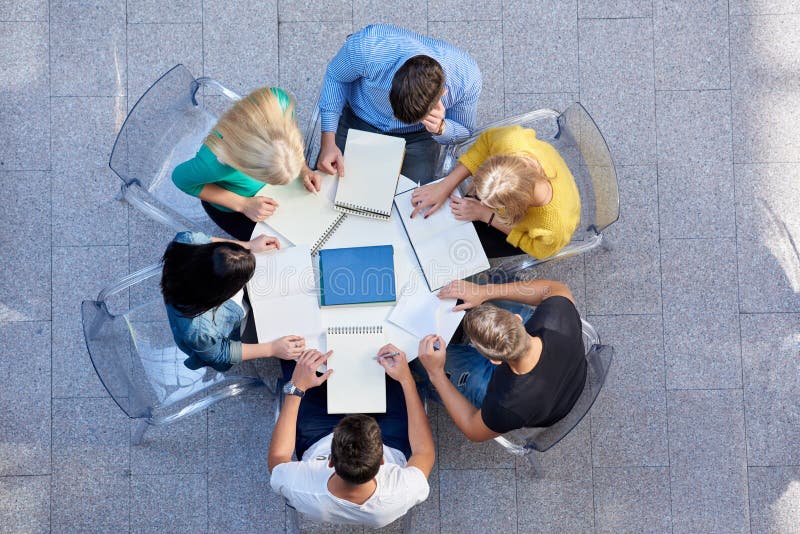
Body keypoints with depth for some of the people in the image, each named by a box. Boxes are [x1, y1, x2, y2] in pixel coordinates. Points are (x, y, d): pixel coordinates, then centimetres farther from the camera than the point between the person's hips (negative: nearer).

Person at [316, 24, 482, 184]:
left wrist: (440, 129, -35)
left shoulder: (468, 78, -33)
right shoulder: (367, 46, -38)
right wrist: (328, 142, -22)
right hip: (357, 123, 0)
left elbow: (464, 129, -10)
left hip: (416, 137, 0)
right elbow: (335, 77, -13)